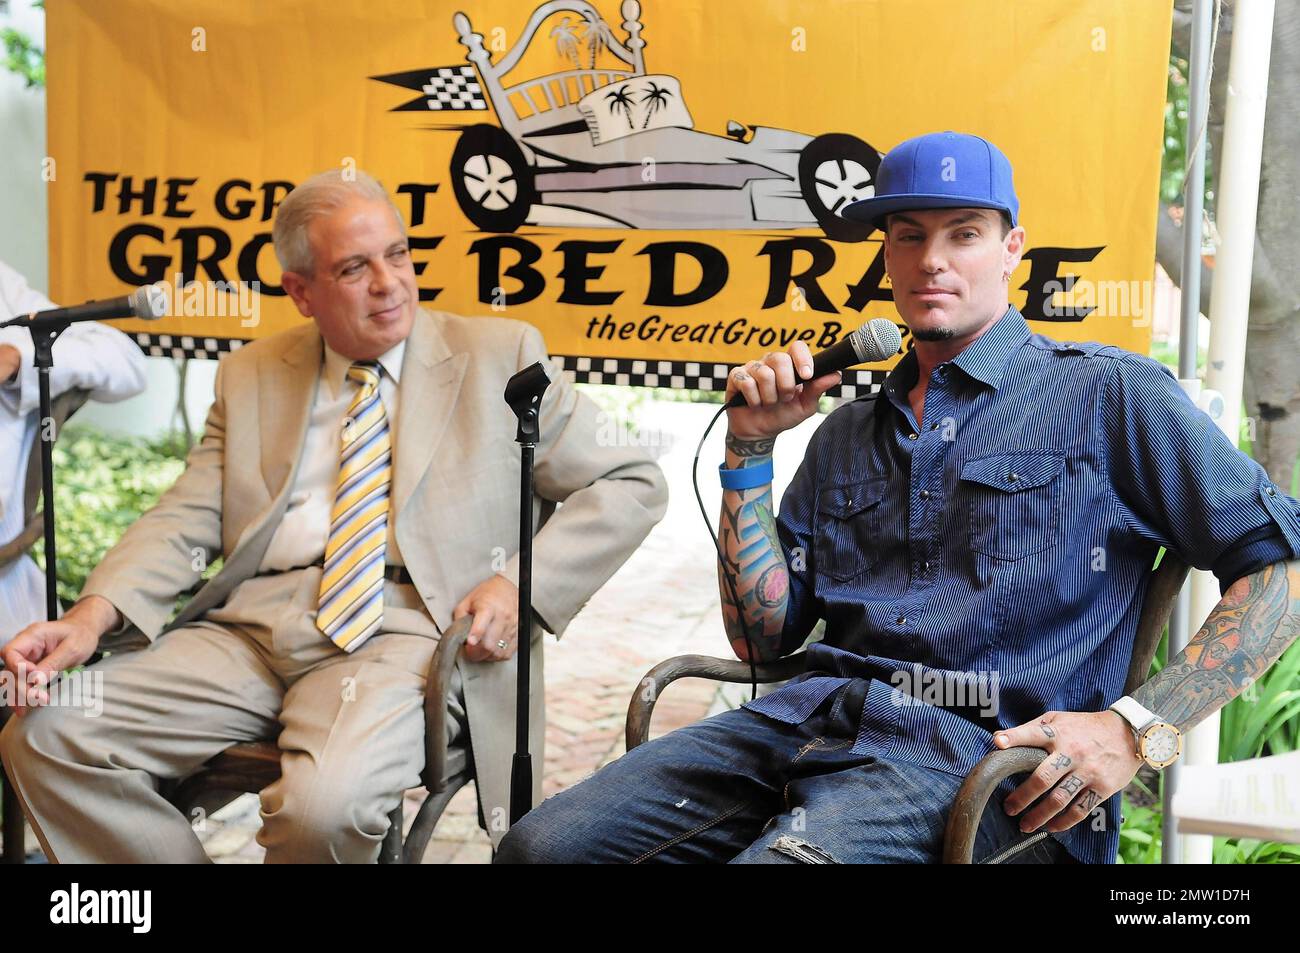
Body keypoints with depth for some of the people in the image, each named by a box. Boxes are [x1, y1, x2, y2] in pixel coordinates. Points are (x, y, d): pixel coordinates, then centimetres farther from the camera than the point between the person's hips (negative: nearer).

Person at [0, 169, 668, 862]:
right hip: (251, 627, 4)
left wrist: (523, 585, -9)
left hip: (407, 630, -4)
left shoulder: (499, 356, 8)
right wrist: (94, 614, -9)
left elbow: (631, 486, 7)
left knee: (323, 804, -33)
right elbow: (187, 522, 11)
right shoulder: (251, 377, 18)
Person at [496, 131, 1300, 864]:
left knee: (781, 857, -34)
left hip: (982, 751, -4)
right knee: (543, 845, -16)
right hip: (814, 717, 5)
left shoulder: (1108, 395, 8)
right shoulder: (847, 433, 24)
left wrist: (1140, 727, -10)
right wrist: (750, 448, 11)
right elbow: (762, 636, 18)